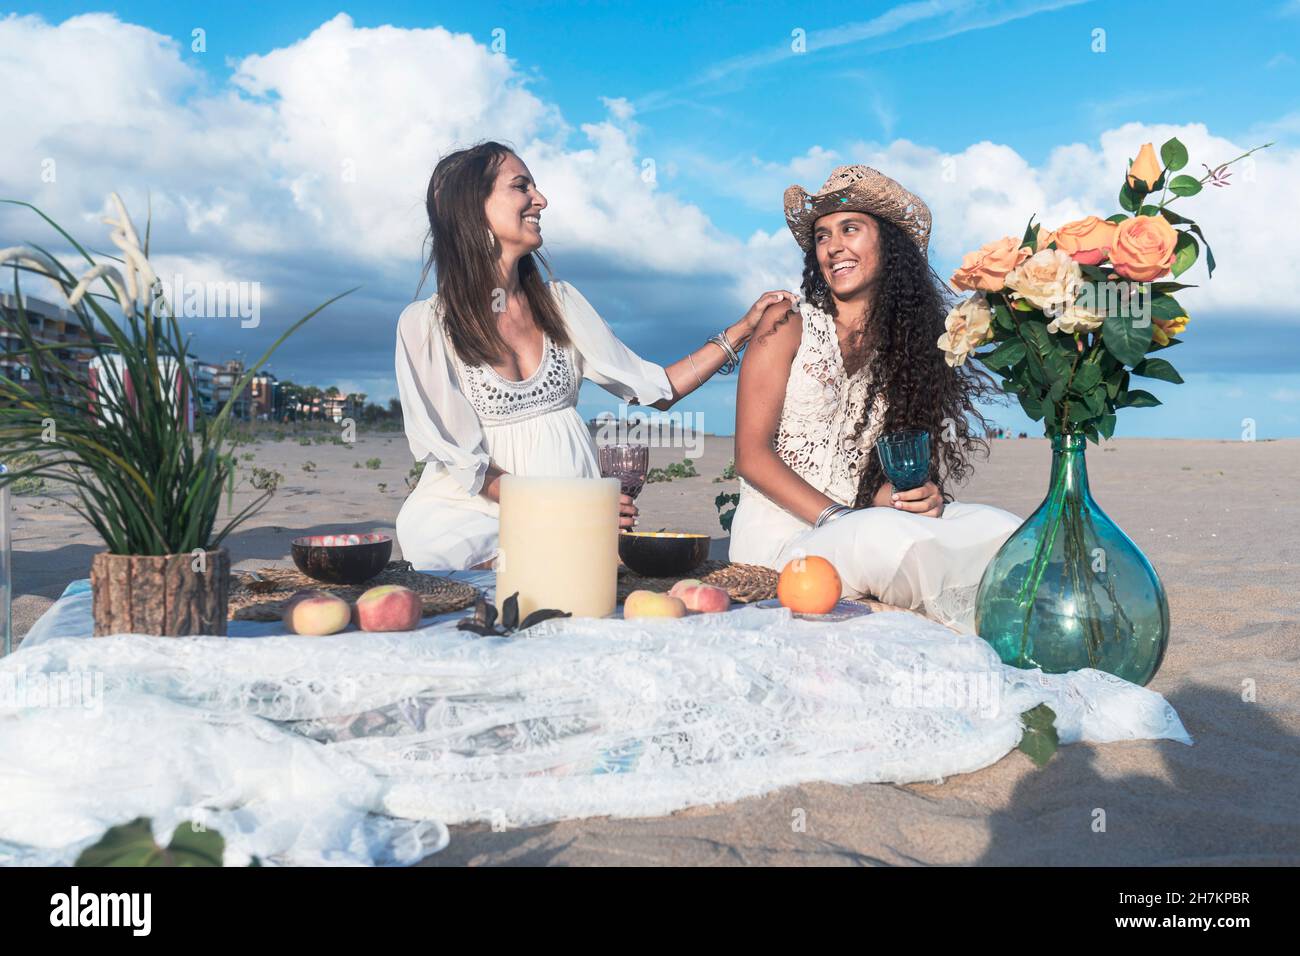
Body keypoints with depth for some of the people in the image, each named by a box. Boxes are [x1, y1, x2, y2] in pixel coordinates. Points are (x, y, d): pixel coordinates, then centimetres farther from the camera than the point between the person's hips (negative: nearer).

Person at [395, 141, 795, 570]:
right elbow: (457, 458, -8)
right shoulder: (425, 325, -3)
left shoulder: (560, 303, 11)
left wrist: (744, 327, 9)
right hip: (478, 513, -3)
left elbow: (656, 389, 13)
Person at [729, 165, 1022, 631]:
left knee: (999, 531, -23)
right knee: (896, 538, -33)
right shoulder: (788, 325, 3)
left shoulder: (914, 342, 13)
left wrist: (925, 494, -11)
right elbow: (752, 455, -5)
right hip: (780, 532, -3)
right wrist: (840, 519, -15)